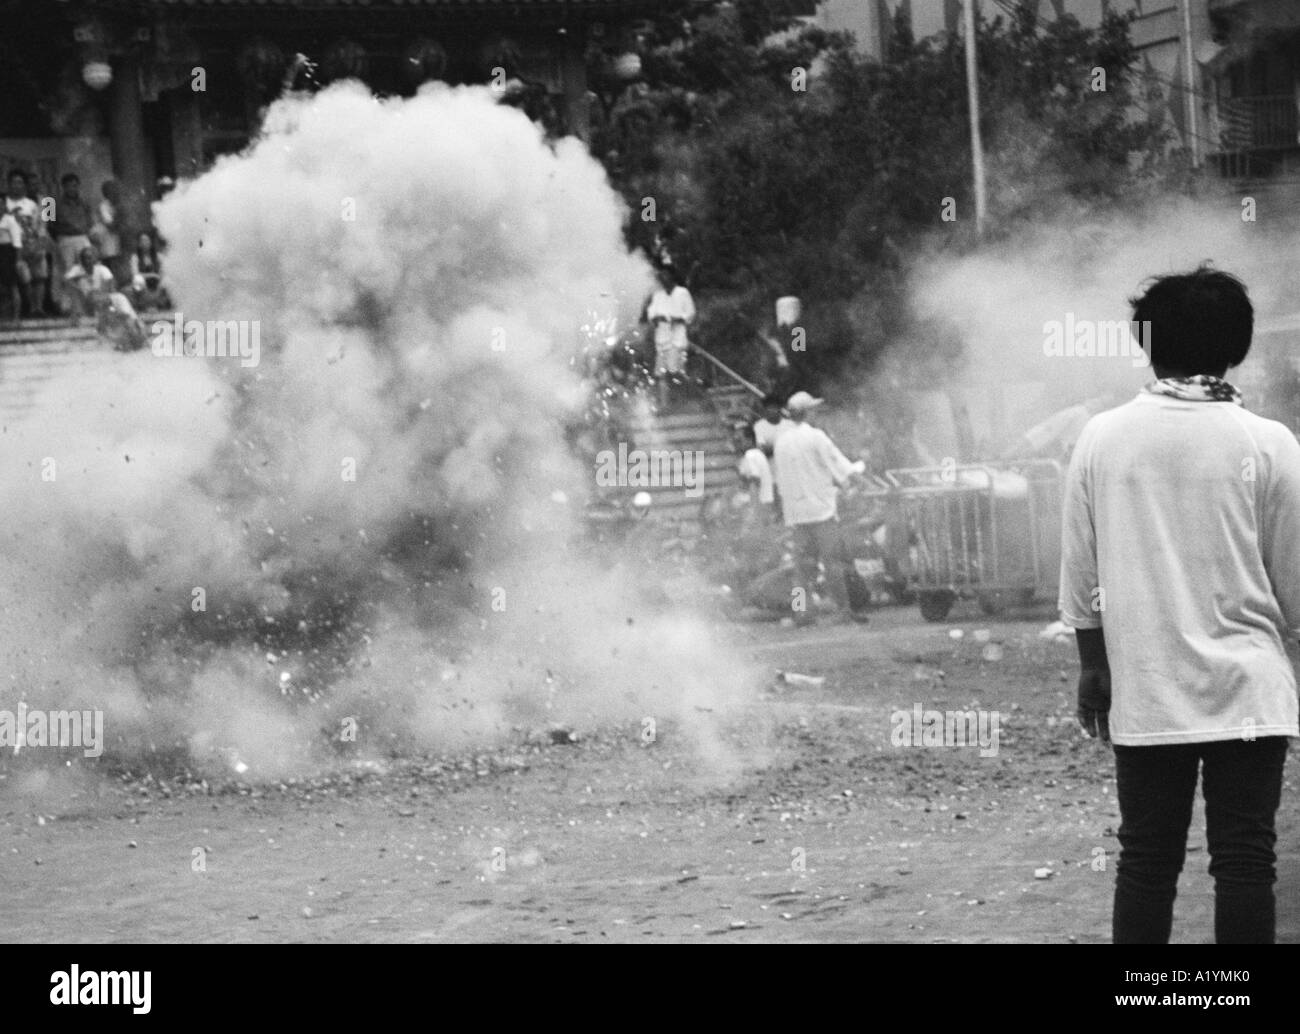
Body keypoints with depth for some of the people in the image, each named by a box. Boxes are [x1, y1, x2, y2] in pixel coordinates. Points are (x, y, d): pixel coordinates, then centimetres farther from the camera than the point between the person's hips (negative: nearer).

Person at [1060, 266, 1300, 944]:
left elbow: (1080, 572, 3)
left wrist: (1093, 665, 15)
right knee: (1244, 861, 2)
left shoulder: (1102, 438, -2)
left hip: (1144, 696, 2)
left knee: (1146, 861, 8)